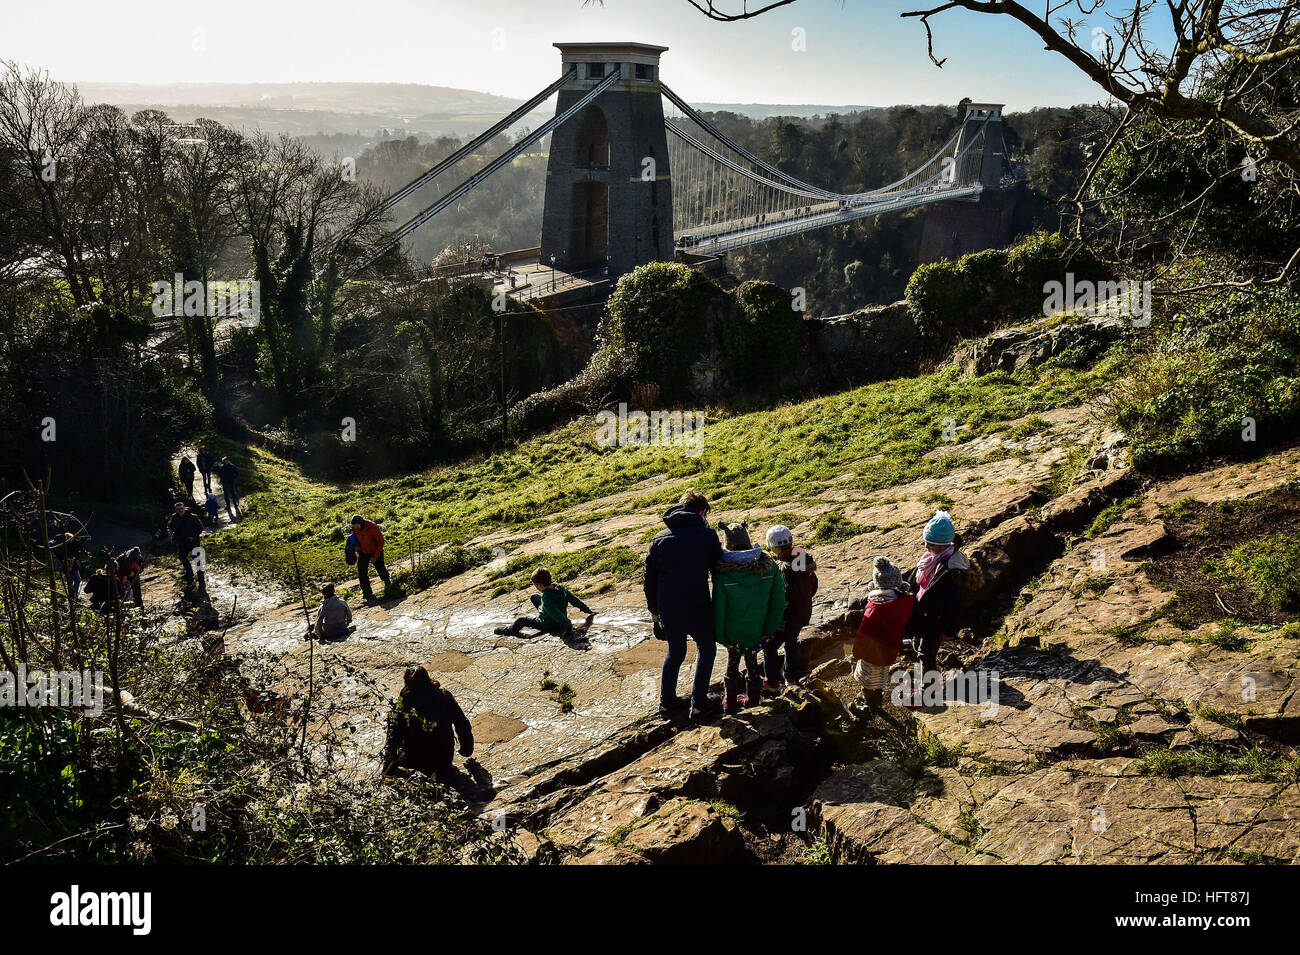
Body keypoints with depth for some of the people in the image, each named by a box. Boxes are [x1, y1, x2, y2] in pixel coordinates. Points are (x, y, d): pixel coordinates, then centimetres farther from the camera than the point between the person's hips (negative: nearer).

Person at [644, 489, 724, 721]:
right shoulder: (706, 535, -6)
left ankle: (667, 702, 29)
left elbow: (649, 579, 9)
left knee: (675, 652, 24)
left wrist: (654, 610, 18)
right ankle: (699, 704, 16)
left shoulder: (660, 538, 5)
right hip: (697, 607, -4)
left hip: (667, 610, 4)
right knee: (706, 649, 18)